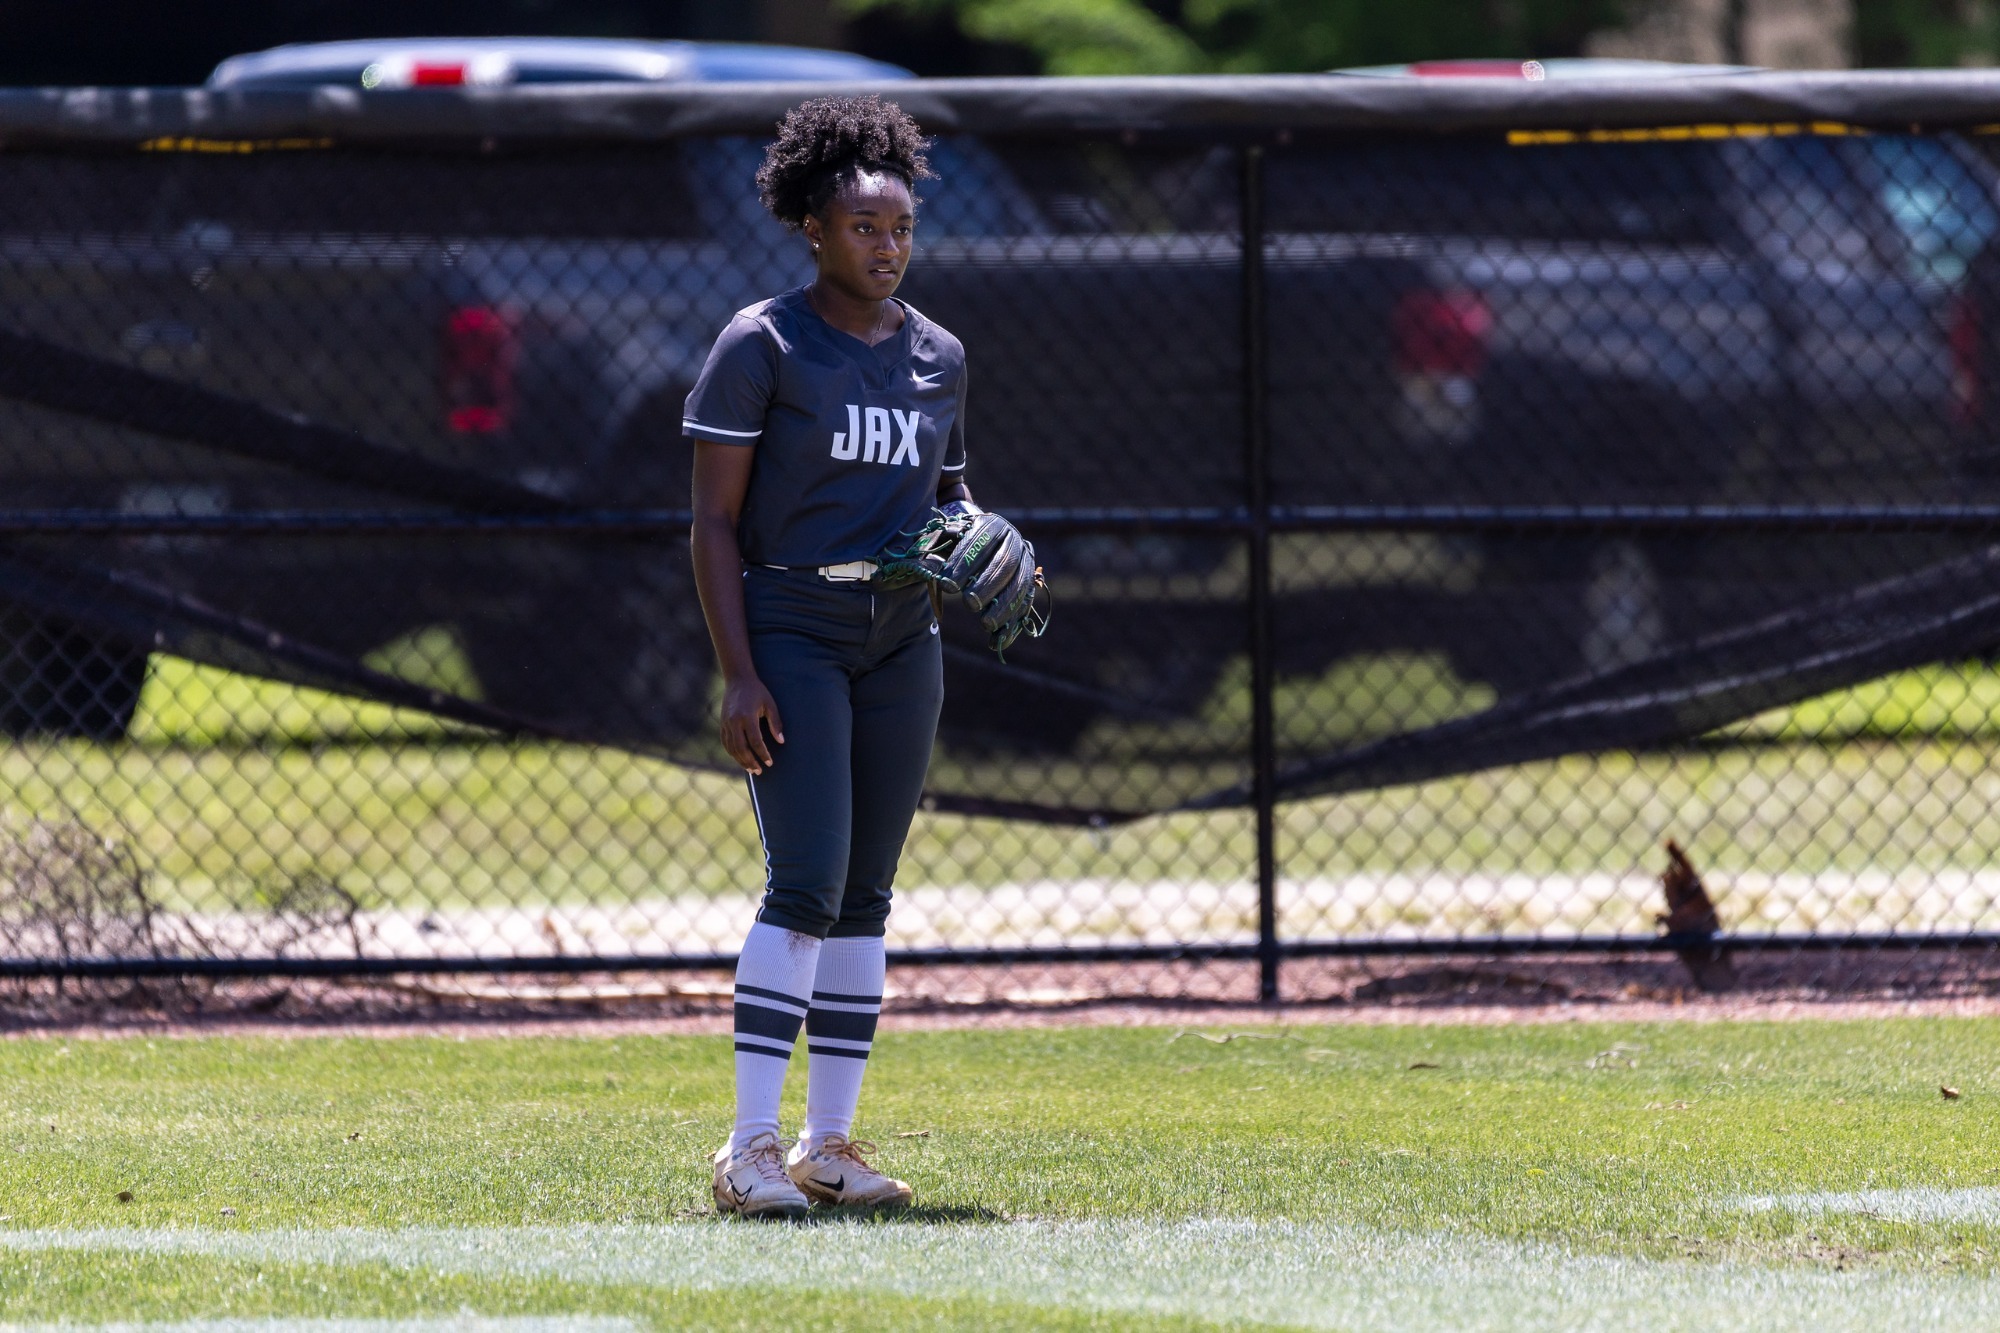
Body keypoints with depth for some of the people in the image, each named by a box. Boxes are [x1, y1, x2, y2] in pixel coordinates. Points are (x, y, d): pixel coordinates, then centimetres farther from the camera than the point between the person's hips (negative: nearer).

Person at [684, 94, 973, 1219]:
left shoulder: (937, 355, 10)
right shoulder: (762, 346, -7)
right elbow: (714, 519, -8)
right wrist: (739, 672, -16)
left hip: (903, 642, 6)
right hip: (791, 632, -6)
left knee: (866, 894, 7)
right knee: (807, 883, -16)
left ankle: (830, 1144, 12)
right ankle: (751, 1147, -15)